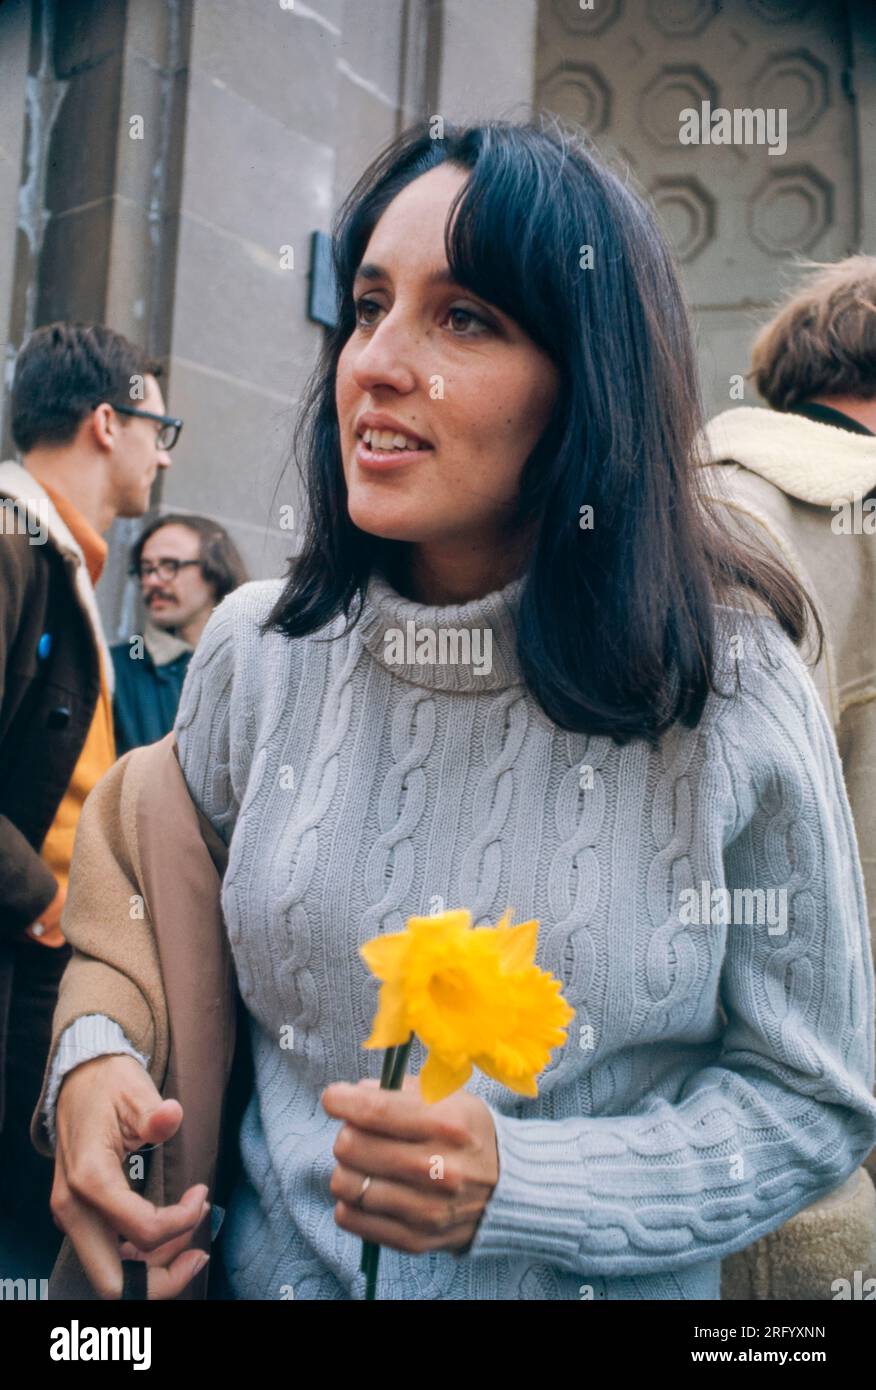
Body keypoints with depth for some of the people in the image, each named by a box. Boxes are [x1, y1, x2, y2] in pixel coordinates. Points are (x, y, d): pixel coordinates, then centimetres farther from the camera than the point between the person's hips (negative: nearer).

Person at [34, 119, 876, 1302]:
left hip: (598, 1282, -2)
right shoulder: (258, 649, -12)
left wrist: (516, 1186, -25)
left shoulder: (732, 690, -20)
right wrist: (94, 1051, -16)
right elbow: (153, 904, 4)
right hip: (271, 1266, 3)